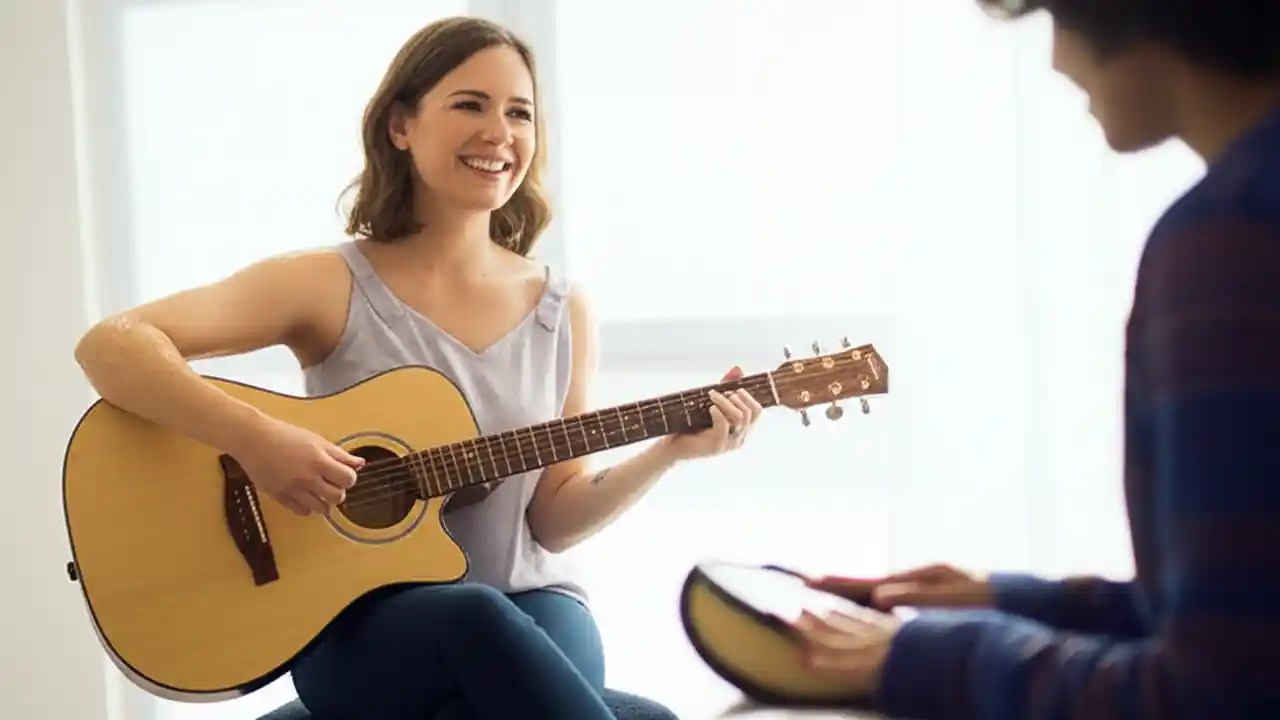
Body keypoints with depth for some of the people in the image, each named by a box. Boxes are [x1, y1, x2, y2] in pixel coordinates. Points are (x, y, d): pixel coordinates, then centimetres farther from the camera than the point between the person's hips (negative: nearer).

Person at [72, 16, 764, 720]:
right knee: (477, 620, -36)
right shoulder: (331, 285, -7)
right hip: (357, 624, -2)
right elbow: (109, 346, -14)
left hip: (527, 607, 2)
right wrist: (255, 439, -27)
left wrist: (668, 451, -8)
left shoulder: (563, 312, 3)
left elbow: (551, 519, 6)